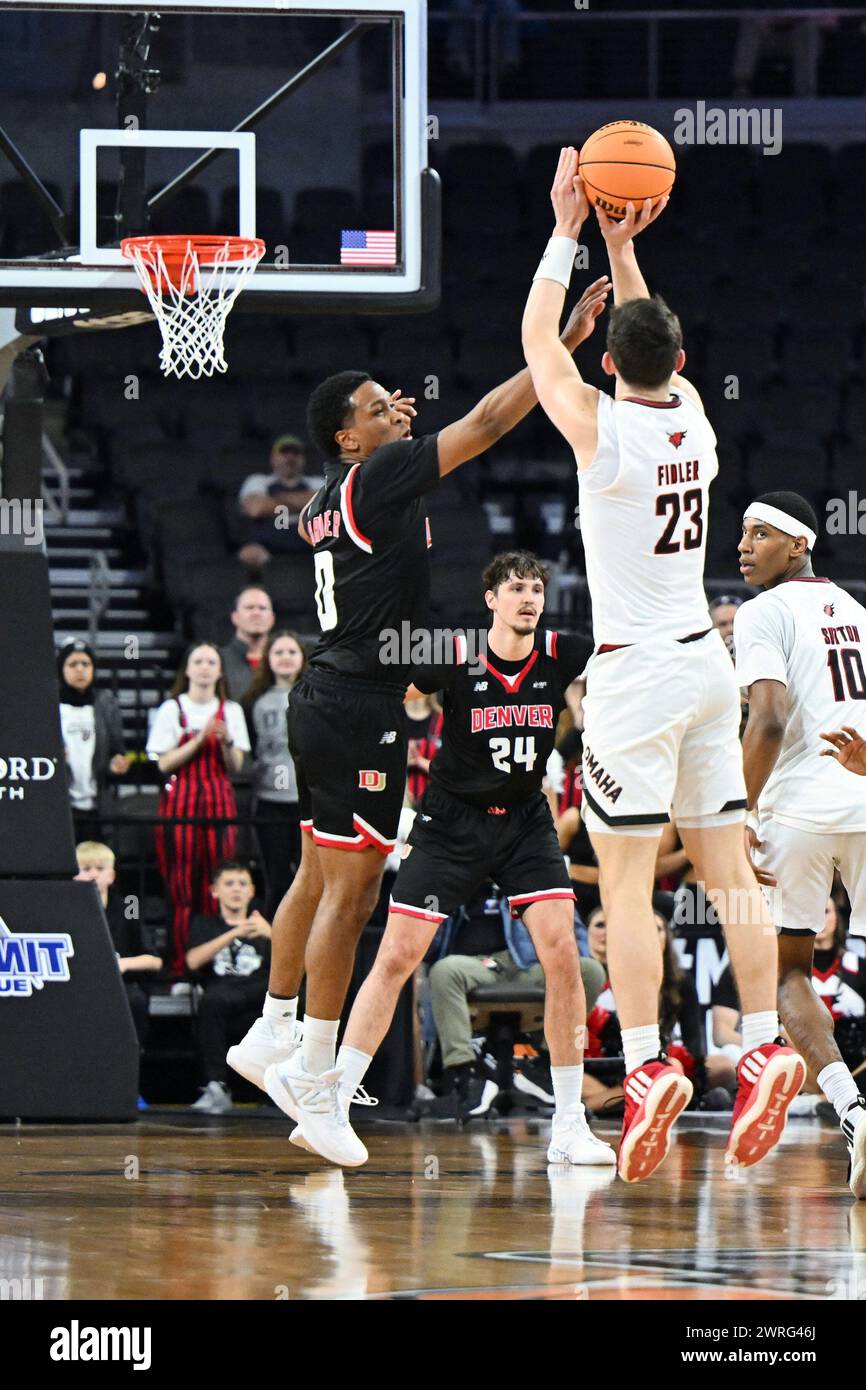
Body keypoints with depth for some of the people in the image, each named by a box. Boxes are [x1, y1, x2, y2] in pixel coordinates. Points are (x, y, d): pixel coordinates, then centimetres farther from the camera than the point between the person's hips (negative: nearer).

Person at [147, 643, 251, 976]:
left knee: (217, 888, -4)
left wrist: (227, 742, -12)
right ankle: (179, 968, -6)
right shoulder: (172, 709, 5)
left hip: (219, 802, 2)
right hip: (180, 803, -2)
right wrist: (200, 739, -13)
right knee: (181, 889, -7)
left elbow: (236, 766, 7)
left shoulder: (231, 711, 12)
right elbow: (164, 763, -3)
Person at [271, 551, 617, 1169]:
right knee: (398, 956, -7)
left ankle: (569, 1125, -5)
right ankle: (331, 1099, 3)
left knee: (562, 952, -12)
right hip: (452, 818, -2)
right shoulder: (456, 659, -13)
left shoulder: (562, 655, -7)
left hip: (525, 820, 2)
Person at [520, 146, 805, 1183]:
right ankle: (765, 1050, 4)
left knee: (624, 879, -7)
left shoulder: (602, 429, -12)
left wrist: (567, 234, 8)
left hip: (636, 671, -6)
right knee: (727, 870, 8)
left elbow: (538, 340, 2)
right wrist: (621, 245, 23)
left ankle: (647, 1067, -15)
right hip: (706, 661, 6)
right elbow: (656, 345, 25)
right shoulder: (693, 418, 4)